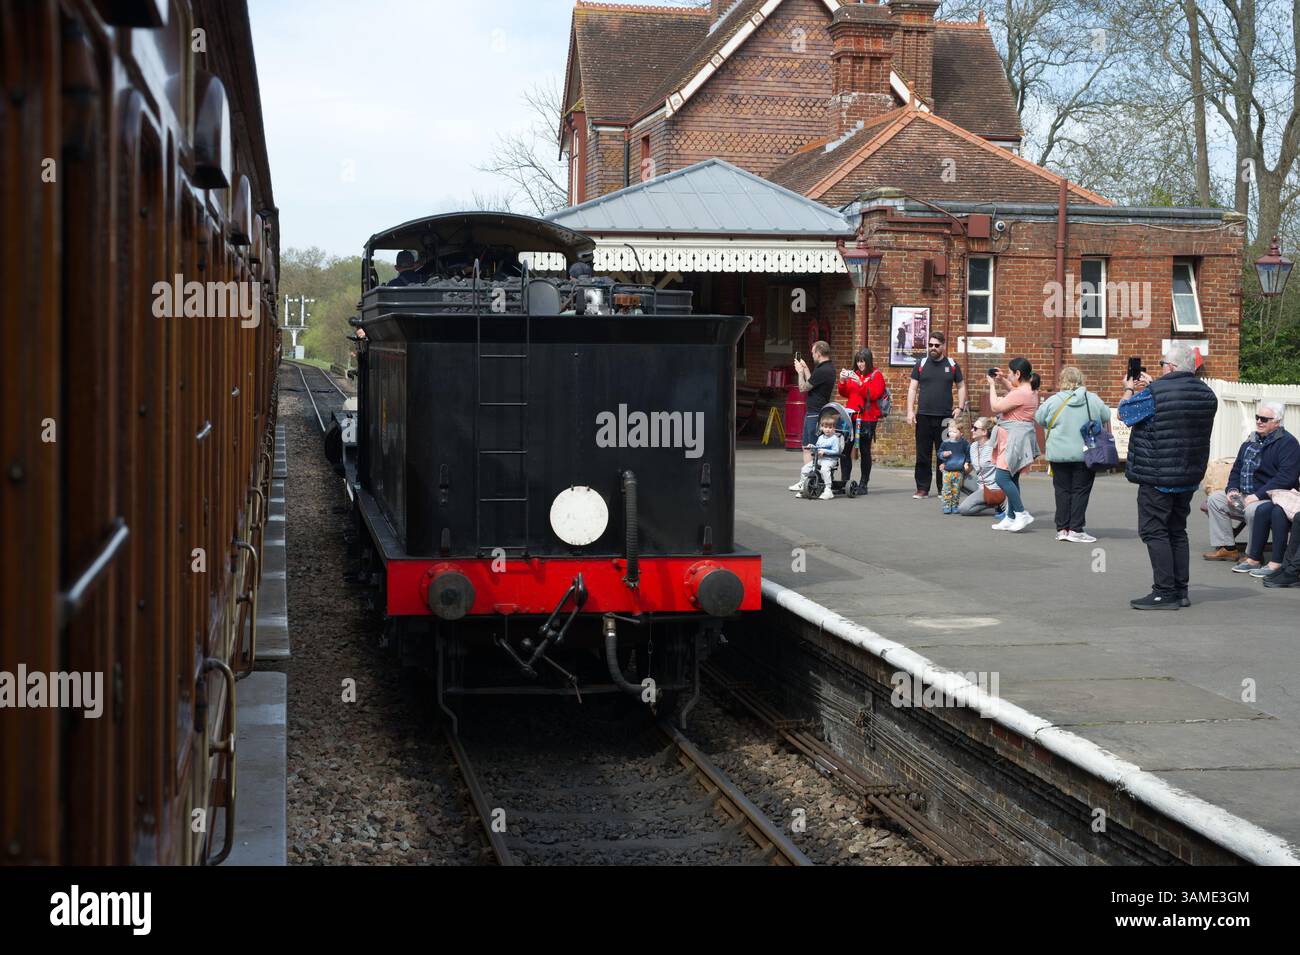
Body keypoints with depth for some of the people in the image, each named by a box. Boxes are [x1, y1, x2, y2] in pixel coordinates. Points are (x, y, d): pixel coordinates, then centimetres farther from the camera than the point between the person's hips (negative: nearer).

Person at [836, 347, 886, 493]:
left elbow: (874, 394, -11)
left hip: (867, 418, -5)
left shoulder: (876, 375, 1)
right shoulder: (853, 373, 15)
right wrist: (842, 381, -2)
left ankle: (863, 484, 4)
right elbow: (845, 393, 16)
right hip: (851, 416, 5)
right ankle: (845, 481, 2)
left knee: (865, 450, -1)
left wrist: (861, 383, -20)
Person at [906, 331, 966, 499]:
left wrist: (960, 407, 2)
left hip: (946, 416, 0)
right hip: (924, 416, 0)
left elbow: (961, 387, 15)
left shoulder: (952, 365, 8)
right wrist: (910, 411, -3)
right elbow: (912, 388, 6)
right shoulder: (921, 365, 7)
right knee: (923, 454, 1)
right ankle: (922, 488, 6)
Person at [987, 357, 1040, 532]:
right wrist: (1003, 380, 21)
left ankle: (1022, 514, -11)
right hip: (1017, 437, 11)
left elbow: (996, 406, -18)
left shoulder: (1021, 394, -22)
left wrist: (992, 385, -6)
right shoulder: (1030, 390, 11)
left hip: (1015, 438, -11)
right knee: (1011, 479, 13)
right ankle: (1010, 518, 17)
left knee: (1002, 478, -12)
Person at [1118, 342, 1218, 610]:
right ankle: (1180, 591, 17)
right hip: (1189, 477, 7)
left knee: (1154, 532, -2)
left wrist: (1129, 390, 16)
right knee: (1177, 531, 15)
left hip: (1158, 476, -7)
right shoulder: (1207, 394, 6)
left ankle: (1165, 593, -6)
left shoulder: (1154, 393, -17)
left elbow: (1123, 414, -2)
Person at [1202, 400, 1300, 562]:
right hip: (1244, 496, 9)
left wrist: (1258, 495, -25)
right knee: (1215, 499, 0)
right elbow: (1237, 469, 23)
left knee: (1252, 510, -37)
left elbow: (1286, 478, -22)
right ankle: (1227, 548, 0)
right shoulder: (1251, 442, 15)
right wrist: (1232, 490, 2)